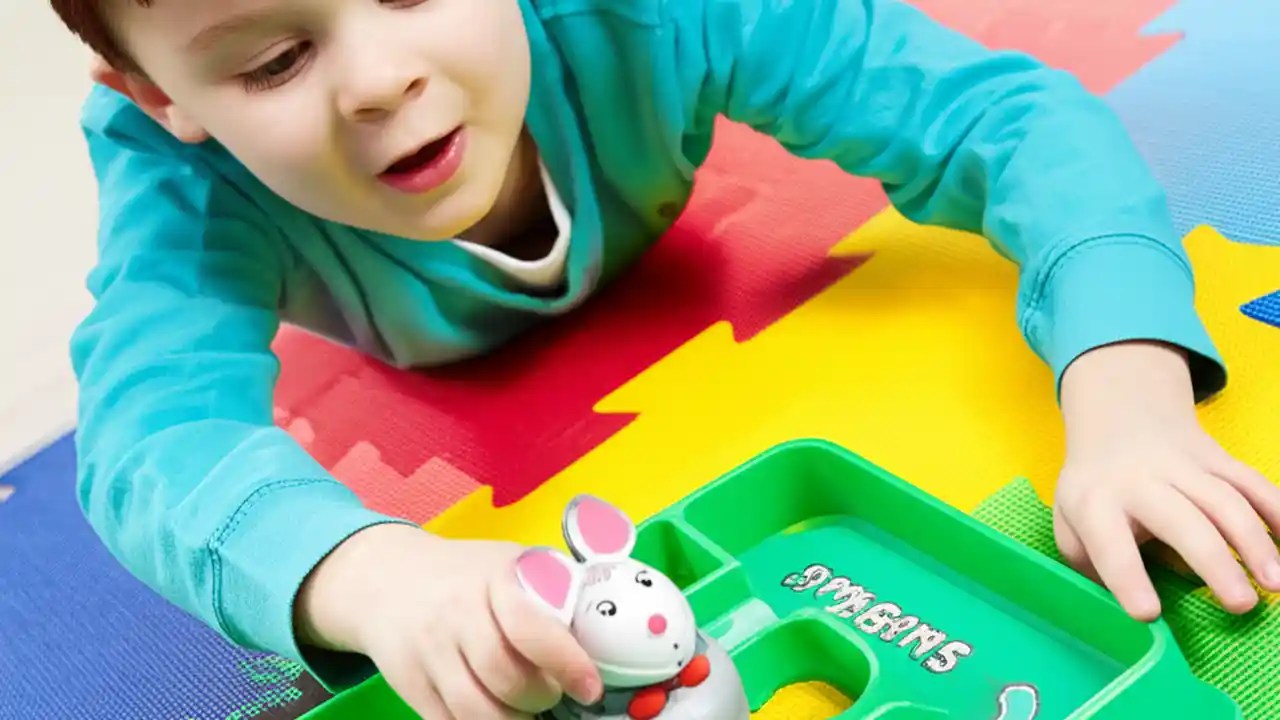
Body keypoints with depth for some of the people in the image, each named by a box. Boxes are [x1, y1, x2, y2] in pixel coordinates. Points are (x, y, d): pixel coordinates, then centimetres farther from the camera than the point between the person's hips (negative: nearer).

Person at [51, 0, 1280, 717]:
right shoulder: (180, 177, -41)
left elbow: (1004, 113, -42)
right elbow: (153, 436, -55)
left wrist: (1130, 402, -59)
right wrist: (373, 571, -77)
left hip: (665, 308, 1)